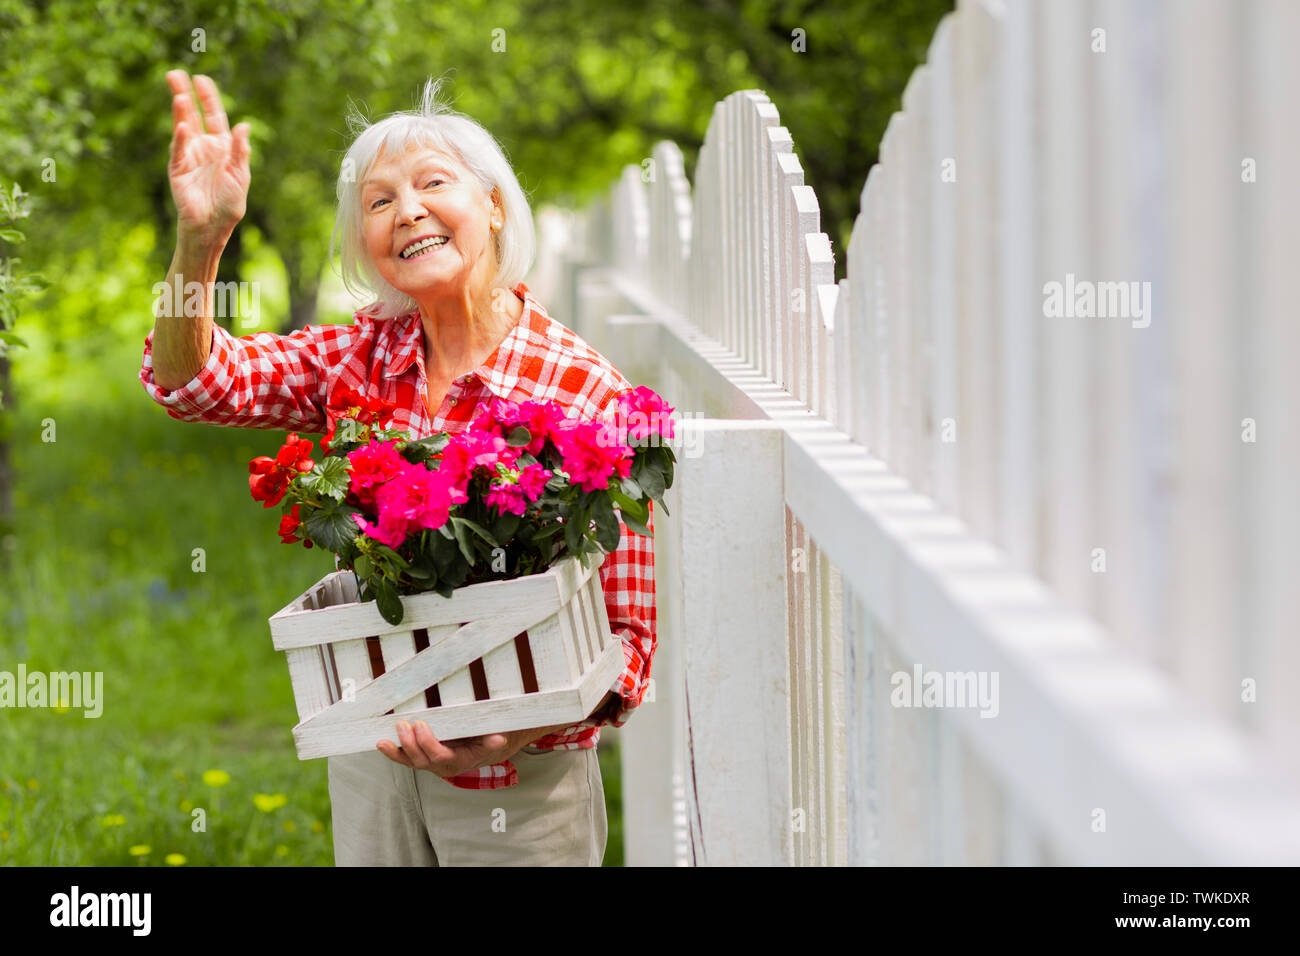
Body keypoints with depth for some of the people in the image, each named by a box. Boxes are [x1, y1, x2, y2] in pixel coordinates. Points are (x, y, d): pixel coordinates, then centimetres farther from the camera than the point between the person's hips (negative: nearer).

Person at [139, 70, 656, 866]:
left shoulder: (587, 394, -16)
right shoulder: (364, 354, -1)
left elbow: (627, 634, -14)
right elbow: (196, 380, -11)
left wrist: (513, 735, -29)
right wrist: (200, 239, -28)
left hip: (520, 786, -4)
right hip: (372, 760, 4)